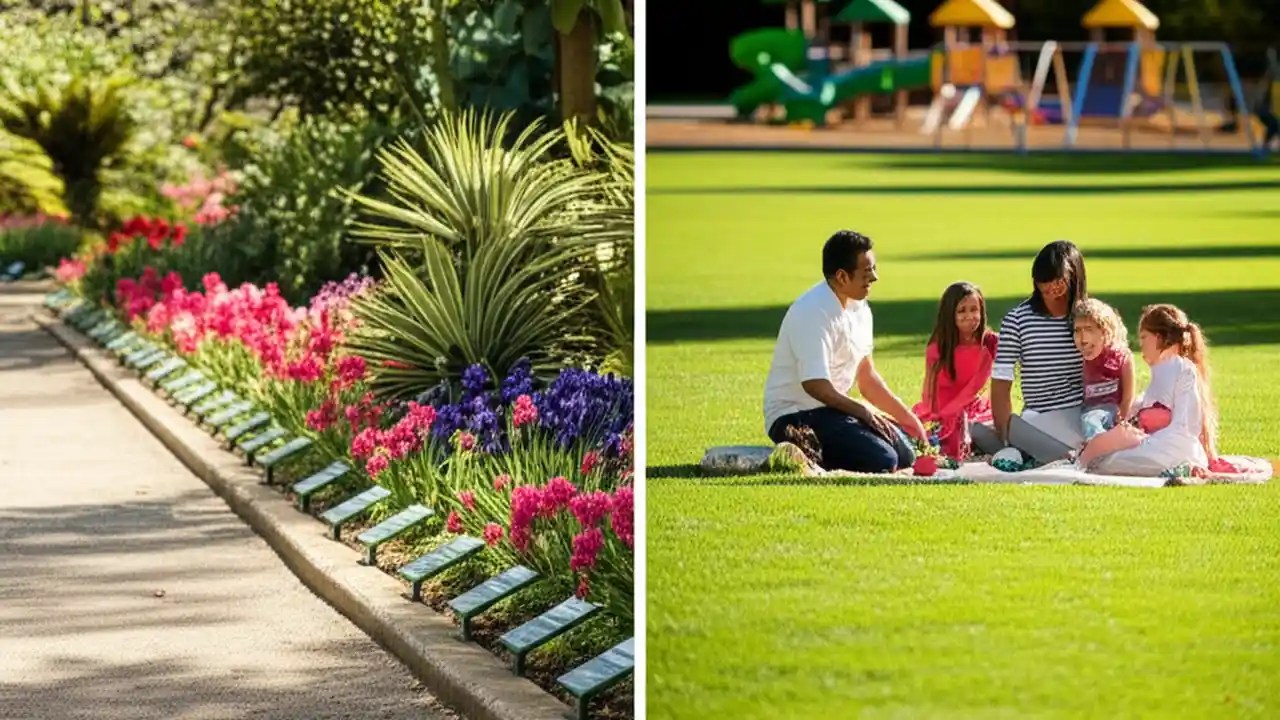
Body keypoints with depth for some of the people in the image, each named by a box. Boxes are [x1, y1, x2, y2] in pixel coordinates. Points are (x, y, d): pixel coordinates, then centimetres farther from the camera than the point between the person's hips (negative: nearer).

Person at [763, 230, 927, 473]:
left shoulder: (859, 308, 8)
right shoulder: (813, 313, -21)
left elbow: (866, 376, 16)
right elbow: (815, 386, -27)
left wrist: (908, 418, 14)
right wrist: (864, 411, -18)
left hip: (833, 408, 10)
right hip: (795, 419, -10)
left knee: (904, 455, 7)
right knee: (882, 460, -23)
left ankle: (814, 453, 8)